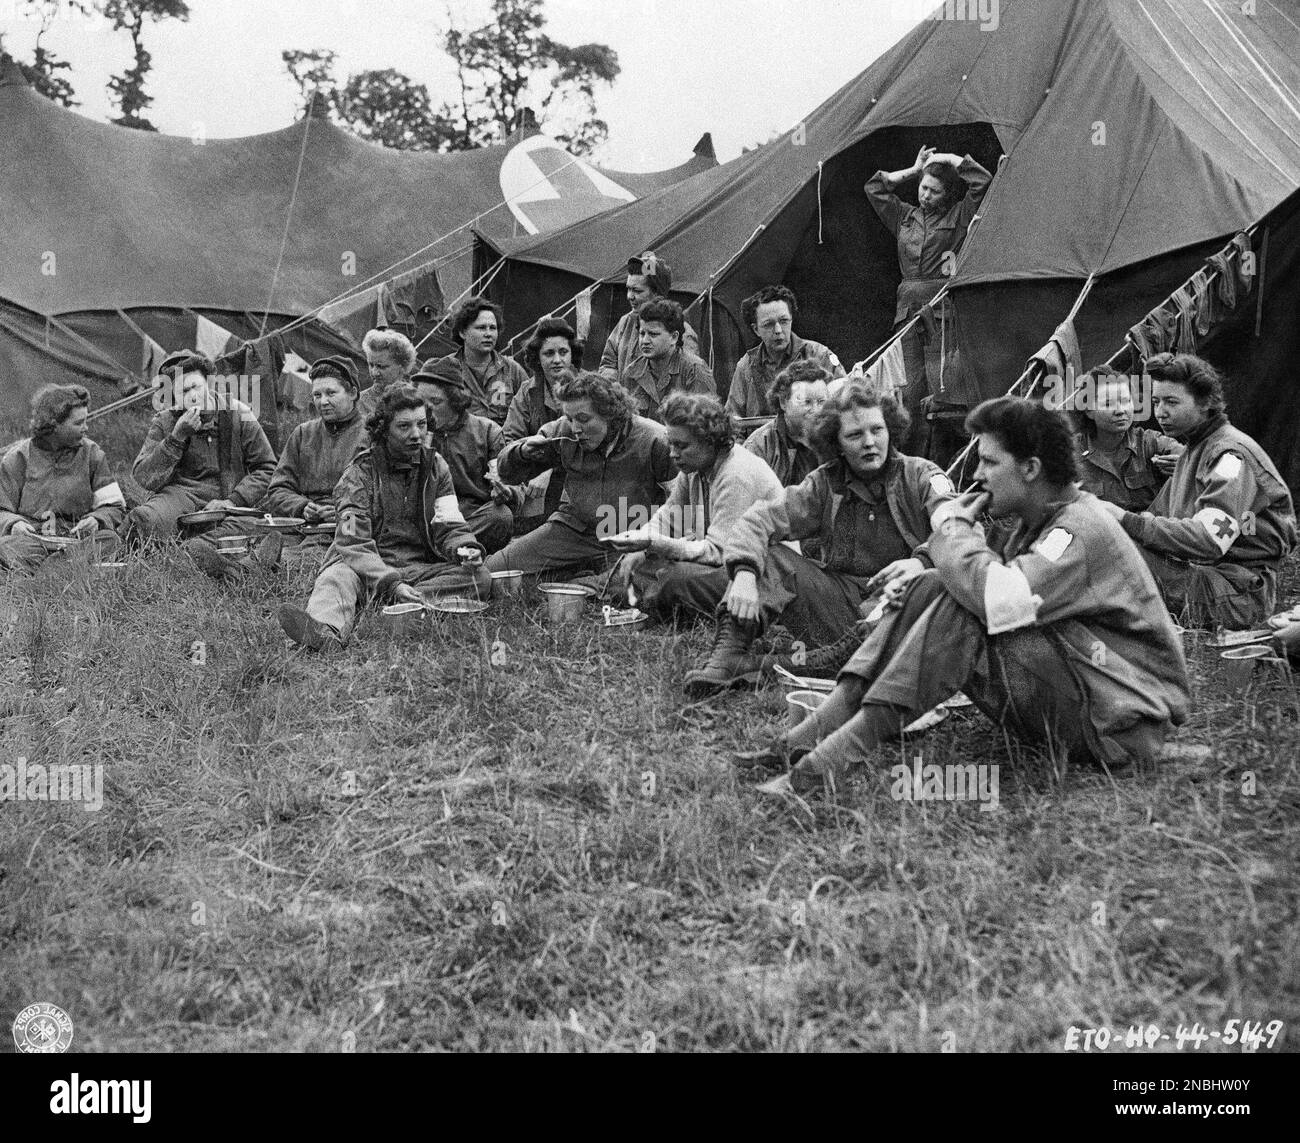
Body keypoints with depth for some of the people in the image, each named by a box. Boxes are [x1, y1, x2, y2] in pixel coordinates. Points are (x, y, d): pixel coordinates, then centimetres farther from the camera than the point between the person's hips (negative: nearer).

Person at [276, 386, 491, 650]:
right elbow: (354, 544, -13)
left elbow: (448, 528, 5)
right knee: (337, 577, -35)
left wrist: (465, 549, -20)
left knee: (480, 578, -24)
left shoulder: (435, 467, 10)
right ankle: (326, 633, -70)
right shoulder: (360, 472, -3)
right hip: (366, 568, -3)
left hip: (420, 569, 3)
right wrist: (391, 584, -30)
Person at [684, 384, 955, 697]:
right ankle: (731, 650, -29)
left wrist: (922, 560, -36)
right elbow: (759, 519, -3)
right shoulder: (824, 484, 8)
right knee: (766, 556, -12)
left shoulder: (920, 476, 2)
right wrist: (744, 573, -24)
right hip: (841, 599, 3)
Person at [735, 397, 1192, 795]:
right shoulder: (1036, 523, 12)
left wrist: (952, 527, -18)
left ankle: (852, 745, -28)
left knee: (963, 608, -27)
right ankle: (817, 731, -15)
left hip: (1129, 720, -9)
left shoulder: (1081, 530, -19)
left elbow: (999, 599, -34)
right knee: (933, 587, -4)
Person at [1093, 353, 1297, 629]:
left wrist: (1127, 521, -28)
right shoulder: (1192, 452, 21)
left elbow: (1209, 540, -26)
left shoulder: (1232, 455, -12)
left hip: (1238, 595, -9)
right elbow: (1159, 516, 13)